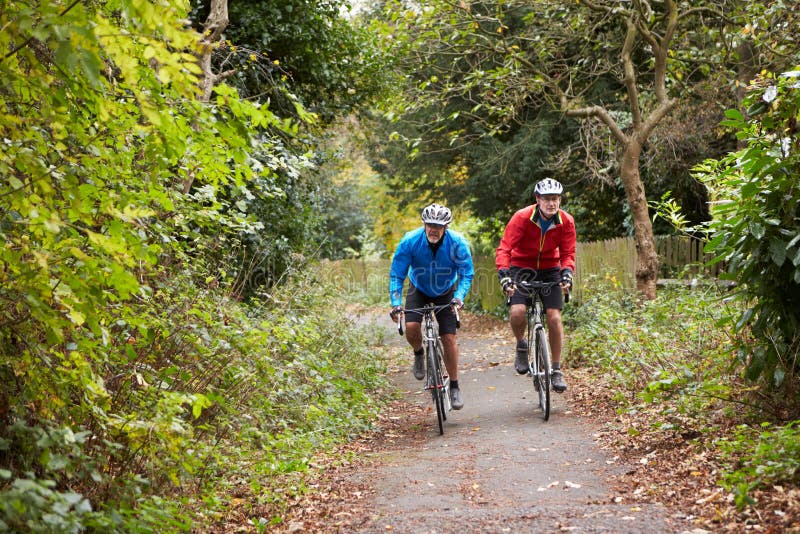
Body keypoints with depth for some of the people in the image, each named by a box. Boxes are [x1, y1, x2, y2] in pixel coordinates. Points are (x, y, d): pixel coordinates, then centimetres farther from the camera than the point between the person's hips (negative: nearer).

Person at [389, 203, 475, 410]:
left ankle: (454, 387, 6)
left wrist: (459, 297, -37)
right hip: (418, 290, 0)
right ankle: (419, 354, 11)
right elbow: (396, 275, -22)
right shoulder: (410, 241, -27)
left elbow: (466, 274, -20)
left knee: (449, 338, -10)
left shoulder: (457, 243, -27)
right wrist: (396, 303, -33)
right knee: (411, 327, -24)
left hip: (445, 293, 0)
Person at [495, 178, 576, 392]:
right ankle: (521, 345, 8)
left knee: (554, 317, -9)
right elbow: (504, 249, -25)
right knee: (517, 312, -24)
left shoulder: (566, 222, -14)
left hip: (550, 270, 2)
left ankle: (557, 370, 3)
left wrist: (567, 273, -30)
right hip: (522, 268, -2)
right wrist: (504, 275, -39)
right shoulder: (522, 218, -22)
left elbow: (567, 253, -10)